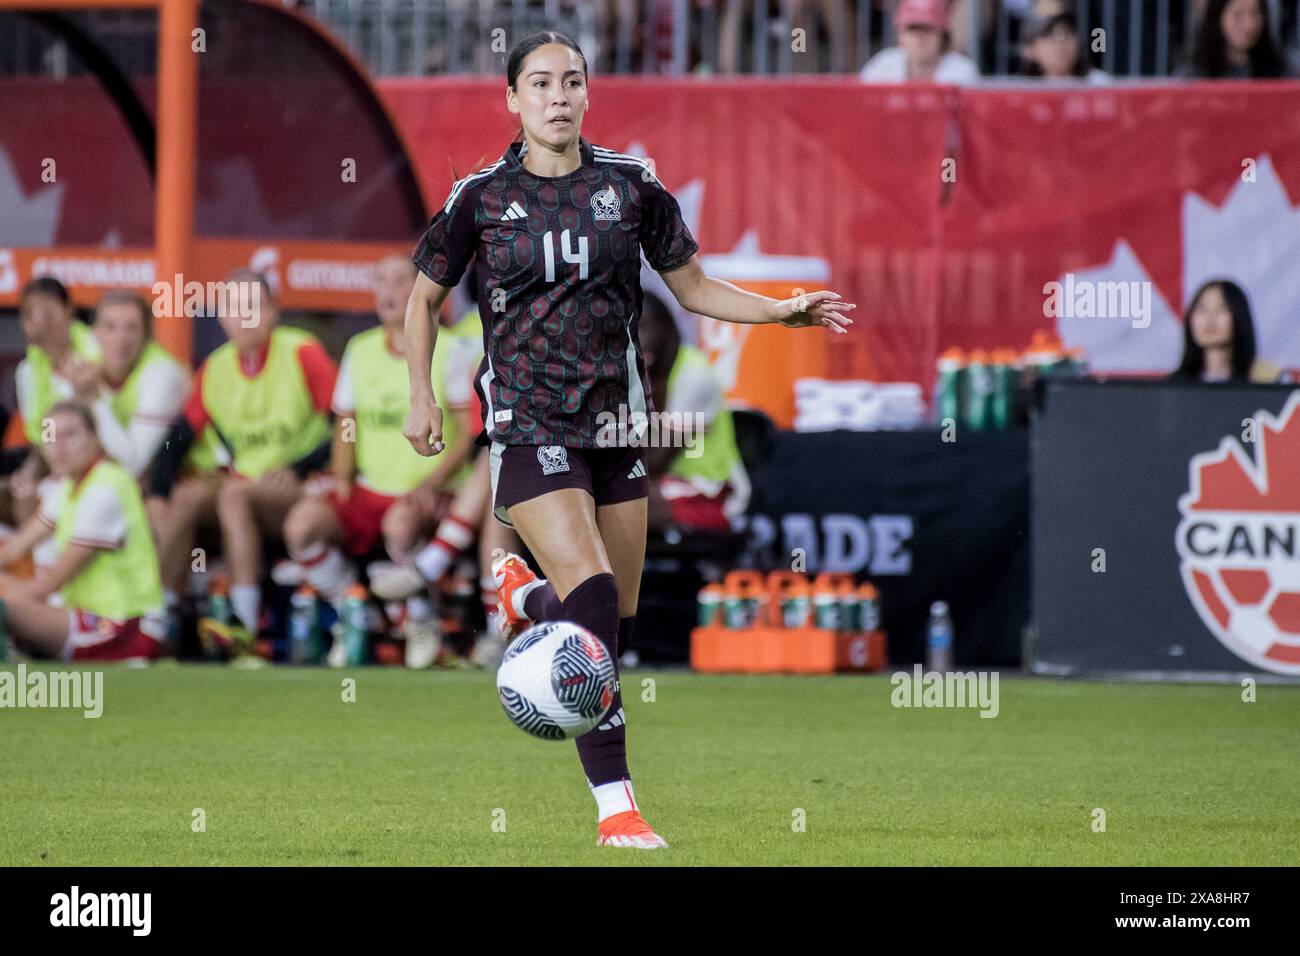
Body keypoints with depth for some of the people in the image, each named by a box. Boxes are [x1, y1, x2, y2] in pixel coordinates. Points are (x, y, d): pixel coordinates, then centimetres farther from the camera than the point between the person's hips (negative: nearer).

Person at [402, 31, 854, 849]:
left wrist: (783, 311, -4)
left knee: (619, 623, 6)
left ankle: (523, 594, 42)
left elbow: (694, 287, 11)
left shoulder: (630, 185, 3)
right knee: (593, 603, -19)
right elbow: (424, 298, 11)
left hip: (617, 418, 4)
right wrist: (422, 396, 2)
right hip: (530, 426, -4)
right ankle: (616, 808, -17)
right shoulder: (481, 198, -2)